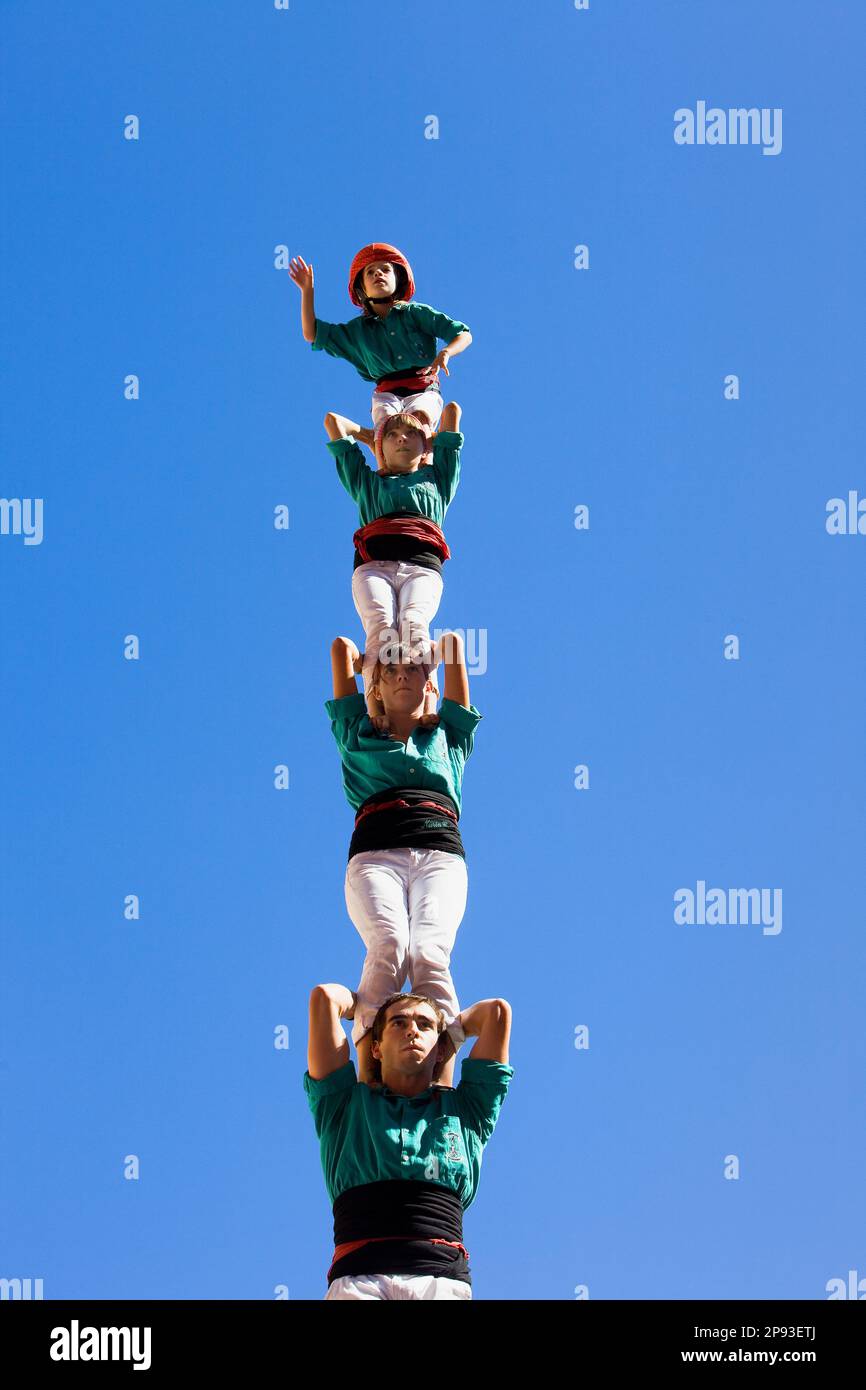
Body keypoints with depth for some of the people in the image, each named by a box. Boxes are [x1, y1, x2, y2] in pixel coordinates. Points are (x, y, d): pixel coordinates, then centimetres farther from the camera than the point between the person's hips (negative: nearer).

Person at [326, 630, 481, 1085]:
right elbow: (342, 646, 37)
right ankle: (367, 1087, -43)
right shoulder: (358, 735, 30)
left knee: (431, 955, -29)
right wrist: (372, 661, 55)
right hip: (375, 854, 0)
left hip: (440, 852, 0)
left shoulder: (448, 735, 33)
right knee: (388, 946, -32)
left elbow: (453, 643, 36)